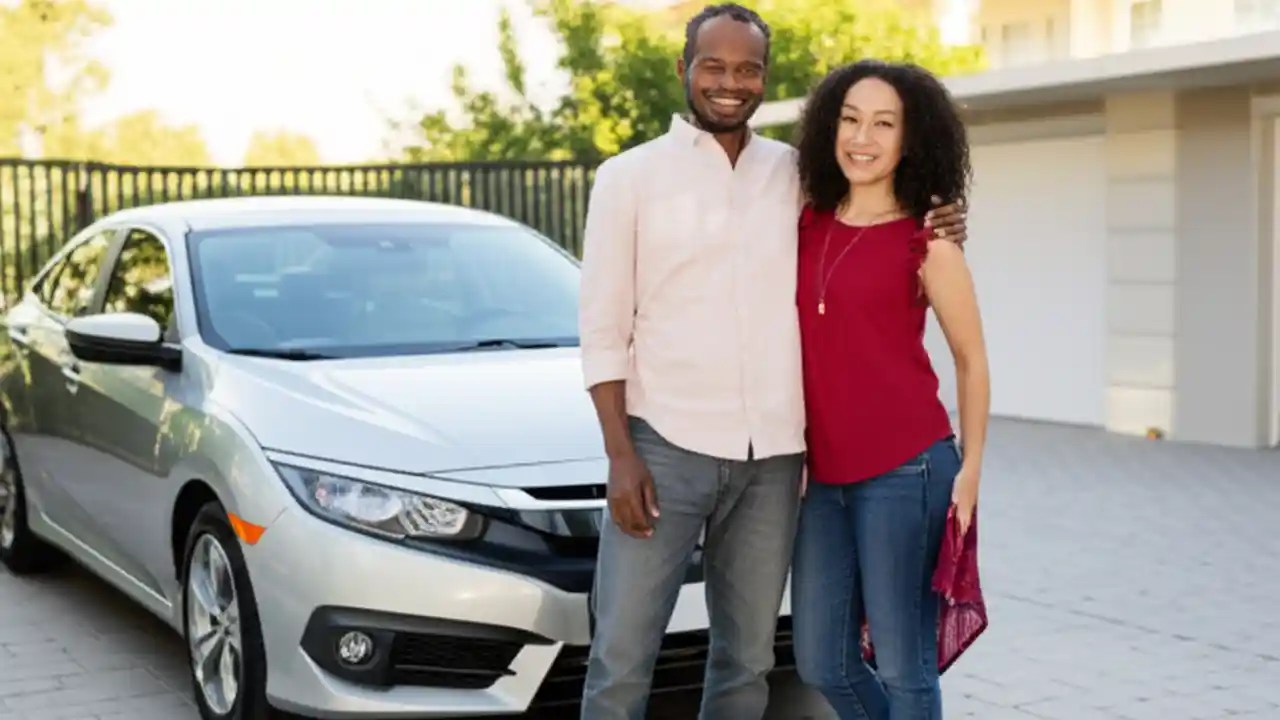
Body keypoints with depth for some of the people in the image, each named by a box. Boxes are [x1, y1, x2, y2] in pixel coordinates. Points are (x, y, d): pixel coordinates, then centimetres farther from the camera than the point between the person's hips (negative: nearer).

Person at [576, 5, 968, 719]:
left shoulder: (796, 176, 10)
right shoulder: (630, 176, 2)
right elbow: (603, 332, 0)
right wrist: (620, 455, -9)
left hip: (772, 456, 3)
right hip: (666, 446, -3)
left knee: (747, 660, 11)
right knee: (622, 657, -2)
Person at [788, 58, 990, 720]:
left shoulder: (926, 243, -3)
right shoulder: (808, 227, 9)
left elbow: (971, 360, 3)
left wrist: (970, 468, -5)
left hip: (905, 472, -5)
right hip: (823, 477, 5)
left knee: (902, 665, 0)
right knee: (822, 663, 12)